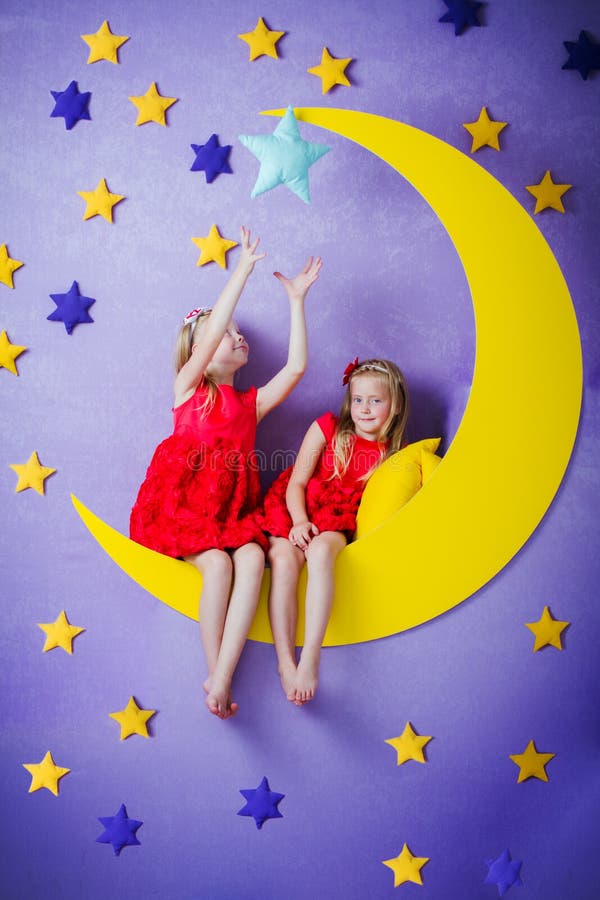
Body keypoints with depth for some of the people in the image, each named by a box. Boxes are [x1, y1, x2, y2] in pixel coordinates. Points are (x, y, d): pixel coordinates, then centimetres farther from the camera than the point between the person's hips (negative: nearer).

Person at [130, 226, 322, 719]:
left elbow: (296, 367, 7)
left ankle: (222, 678, -33)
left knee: (252, 559, -28)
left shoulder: (251, 401, 19)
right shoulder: (188, 388, 8)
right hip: (182, 502, -3)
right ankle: (215, 675, -19)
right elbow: (211, 334, -8)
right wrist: (243, 271, -8)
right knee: (217, 564, -29)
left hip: (233, 508, 3)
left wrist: (296, 299, 8)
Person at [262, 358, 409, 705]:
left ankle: (311, 658, -41)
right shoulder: (327, 428, 0)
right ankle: (285, 663, -34)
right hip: (293, 512, 0)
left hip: (337, 523, 0)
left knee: (320, 550, -36)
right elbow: (297, 482, -3)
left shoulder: (392, 454, 4)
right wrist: (300, 522, -18)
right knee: (284, 557, -32)